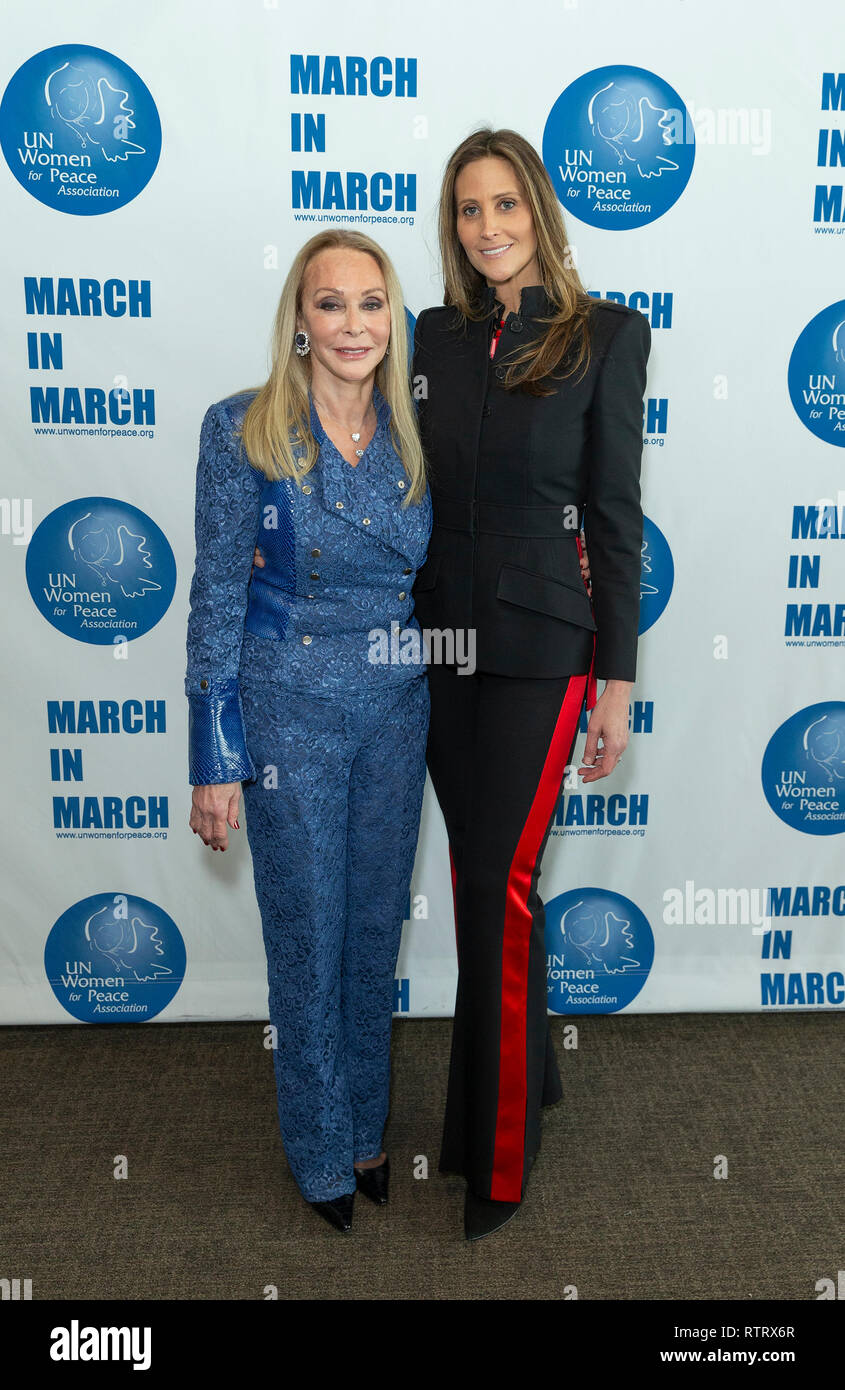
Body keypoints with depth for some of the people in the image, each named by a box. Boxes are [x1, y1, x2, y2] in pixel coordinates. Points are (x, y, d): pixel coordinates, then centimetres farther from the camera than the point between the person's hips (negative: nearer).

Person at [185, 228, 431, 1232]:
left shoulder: (414, 436, 2)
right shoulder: (244, 430, -10)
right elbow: (217, 599, -9)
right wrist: (215, 760, -10)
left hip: (397, 709, 4)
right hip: (290, 714, -4)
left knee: (377, 928, 16)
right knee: (308, 940, 9)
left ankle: (367, 1126, 40)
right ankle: (321, 1154, 34)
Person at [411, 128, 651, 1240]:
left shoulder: (606, 336, -1)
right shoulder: (434, 337, 10)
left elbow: (615, 515, -4)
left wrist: (616, 679, -7)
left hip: (539, 647, -4)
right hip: (440, 641, 5)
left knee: (497, 885, -4)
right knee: (482, 874, 13)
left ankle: (497, 1160, 14)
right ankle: (530, 1072, 36)